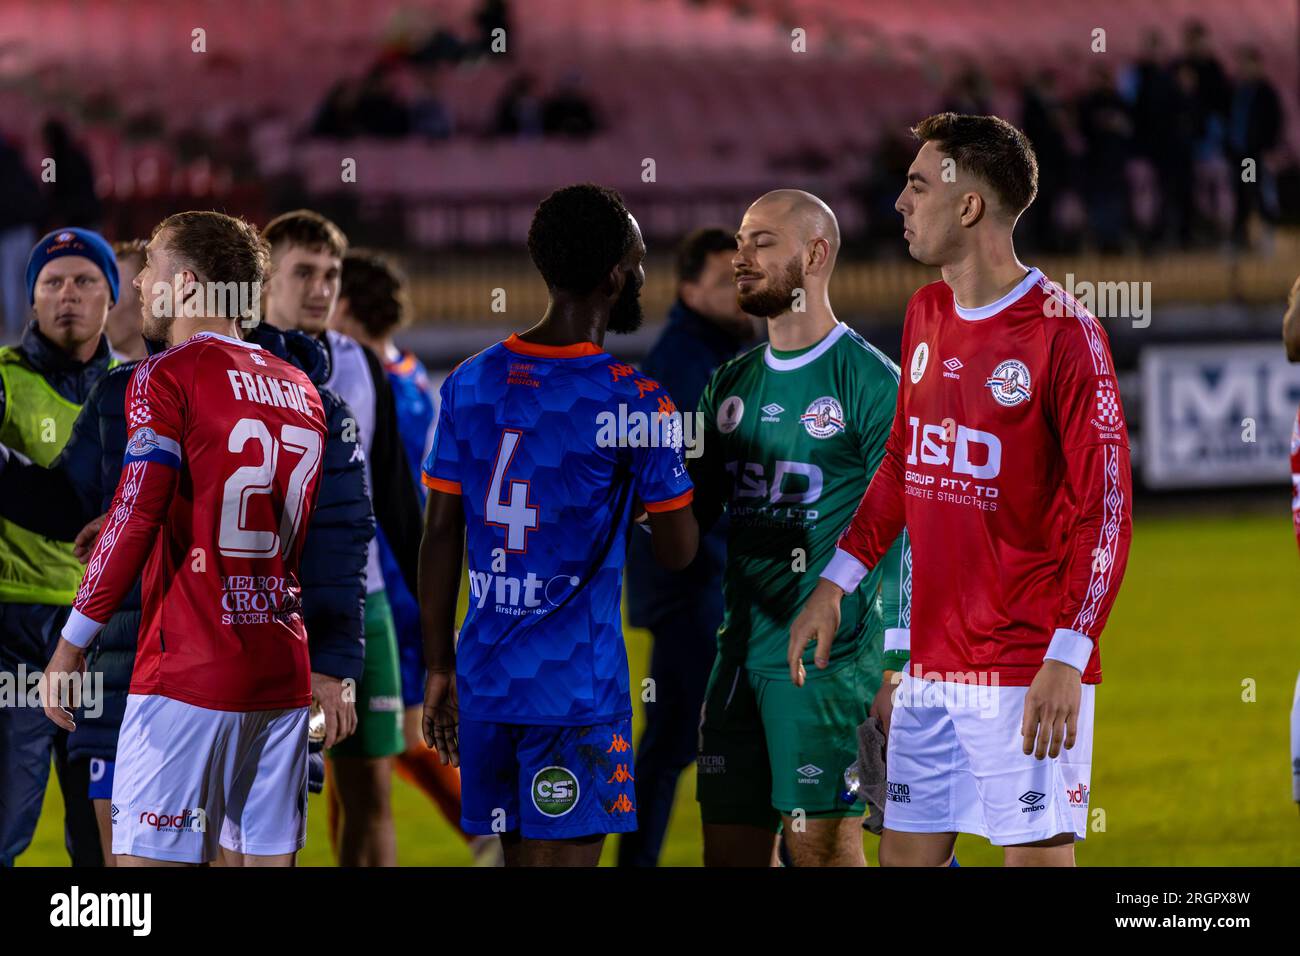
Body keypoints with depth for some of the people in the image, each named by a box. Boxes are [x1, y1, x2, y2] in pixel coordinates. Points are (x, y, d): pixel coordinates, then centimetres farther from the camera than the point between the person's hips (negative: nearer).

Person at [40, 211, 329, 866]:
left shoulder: (168, 376, -6)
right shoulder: (299, 389, 15)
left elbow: (137, 514, -16)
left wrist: (71, 647, -11)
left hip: (187, 673, -7)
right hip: (283, 676, 7)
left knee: (149, 859, -6)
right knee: (264, 857, 7)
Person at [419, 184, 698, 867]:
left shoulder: (469, 385, 5)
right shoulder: (636, 404, -10)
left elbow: (440, 538, 7)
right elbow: (678, 551, -2)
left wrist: (439, 668, 14)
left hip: (484, 679, 6)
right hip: (578, 686, -6)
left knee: (520, 855, 15)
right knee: (562, 858, -5)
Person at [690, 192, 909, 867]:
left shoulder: (871, 382, -5)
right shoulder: (732, 383, 15)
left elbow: (901, 536, -9)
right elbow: (692, 514, 19)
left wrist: (891, 668, -15)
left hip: (829, 661, -7)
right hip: (740, 655, 7)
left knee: (822, 846, -5)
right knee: (729, 848, 6)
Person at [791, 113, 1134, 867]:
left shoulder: (1062, 330, -12)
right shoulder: (926, 316, 12)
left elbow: (1106, 507, -14)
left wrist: (1067, 658, -20)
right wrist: (834, 585, 16)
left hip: (1028, 675, -7)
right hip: (931, 664, 7)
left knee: (1037, 854, -5)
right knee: (907, 852, 9)